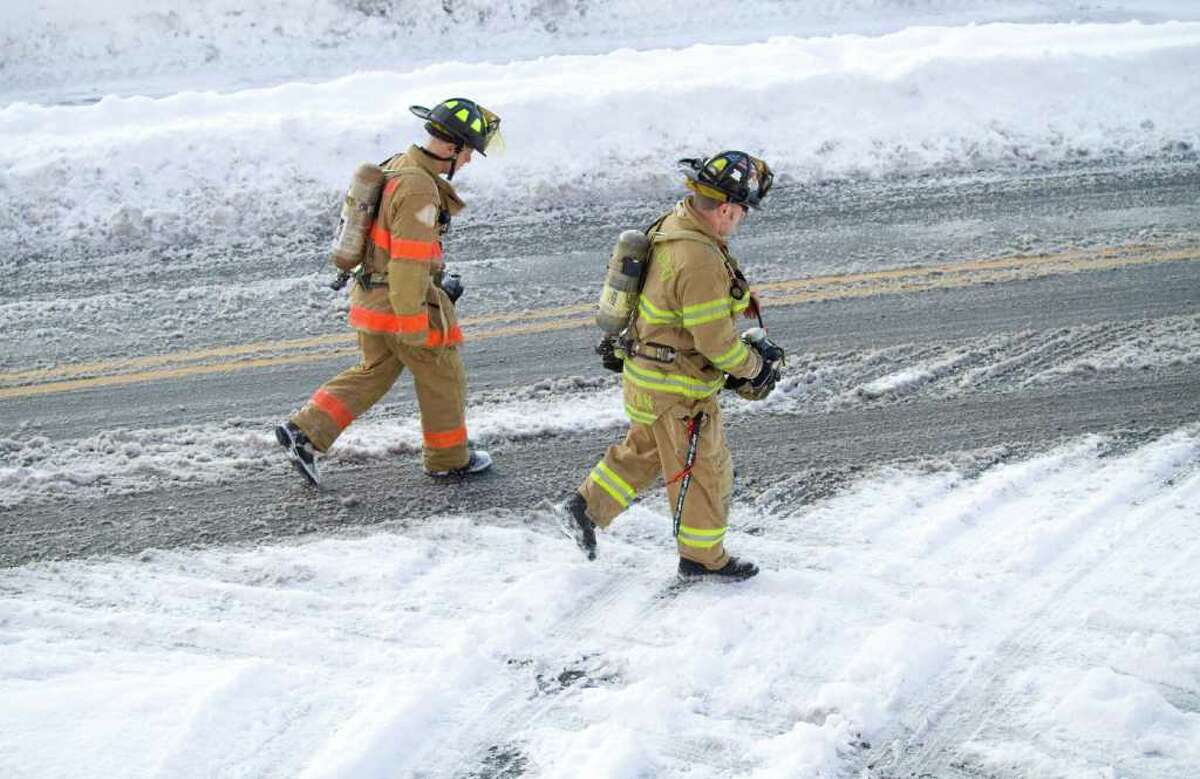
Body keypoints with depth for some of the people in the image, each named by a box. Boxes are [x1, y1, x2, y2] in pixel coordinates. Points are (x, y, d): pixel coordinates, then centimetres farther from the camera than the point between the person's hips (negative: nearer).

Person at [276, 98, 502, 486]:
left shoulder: (397, 167, 7)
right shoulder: (419, 189, -24)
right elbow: (409, 263, -26)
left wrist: (438, 280, 24)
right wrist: (413, 327, -23)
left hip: (371, 299, 9)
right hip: (405, 305, -9)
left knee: (373, 373, 20)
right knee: (443, 379, 10)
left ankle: (304, 431, 11)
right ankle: (449, 458, 27)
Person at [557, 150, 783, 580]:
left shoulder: (672, 225, -2)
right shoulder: (700, 262, -31)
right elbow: (716, 341, -25)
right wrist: (754, 368, -9)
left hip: (646, 371, 9)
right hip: (677, 389, -9)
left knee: (644, 449, 28)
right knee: (704, 470, 11)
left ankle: (584, 508, 32)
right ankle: (703, 556, 27)